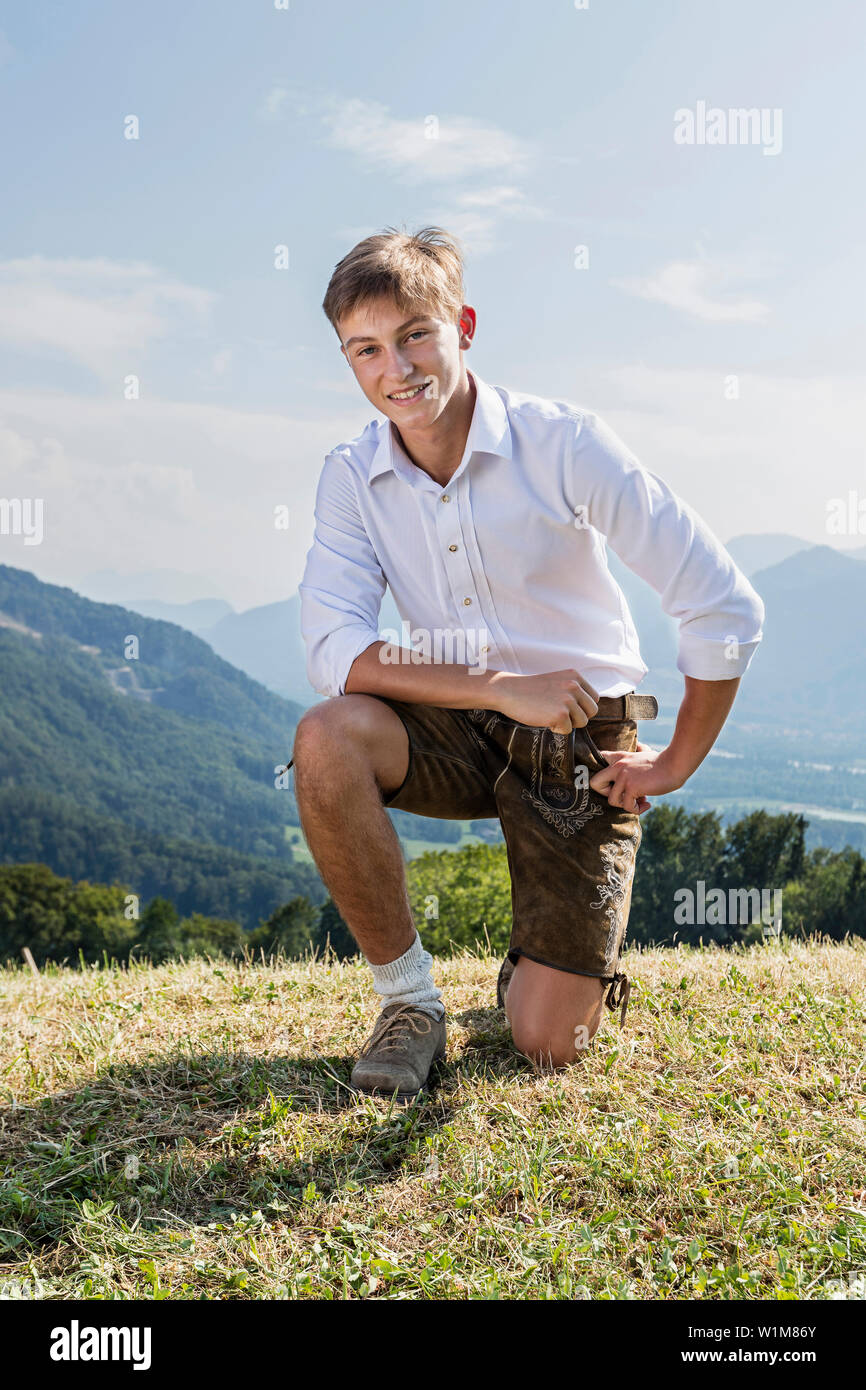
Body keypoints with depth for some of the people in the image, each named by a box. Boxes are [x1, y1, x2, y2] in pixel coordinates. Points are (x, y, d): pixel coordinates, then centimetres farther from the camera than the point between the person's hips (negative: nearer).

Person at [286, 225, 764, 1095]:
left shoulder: (564, 444, -18)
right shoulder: (351, 478, -7)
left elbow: (725, 610, -18)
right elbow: (335, 655, -19)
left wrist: (676, 766, -9)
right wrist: (502, 687, -28)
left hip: (583, 741, -2)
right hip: (459, 729, 3)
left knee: (548, 1047, -8)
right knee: (327, 739, -32)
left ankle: (546, 963, 32)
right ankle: (408, 999, -11)